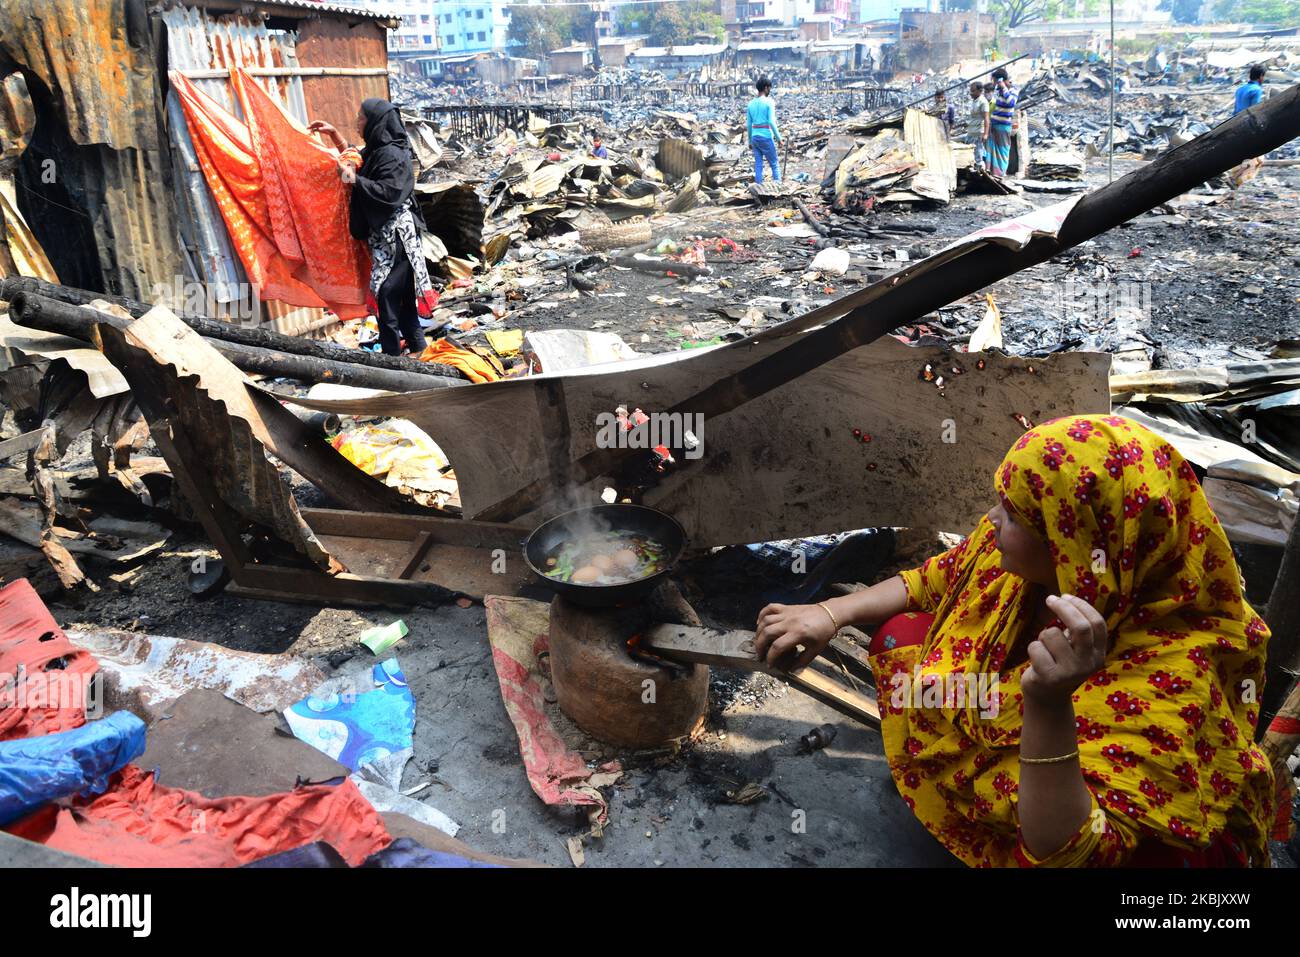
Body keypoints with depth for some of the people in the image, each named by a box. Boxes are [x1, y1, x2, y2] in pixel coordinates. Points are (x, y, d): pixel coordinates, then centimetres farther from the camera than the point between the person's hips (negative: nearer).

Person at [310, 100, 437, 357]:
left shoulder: (392, 154, -16)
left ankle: (392, 352, -3)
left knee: (386, 292, -8)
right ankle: (415, 343, 24)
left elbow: (389, 193, -26)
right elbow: (357, 161, 32)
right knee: (401, 292, 15)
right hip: (382, 232, 10)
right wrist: (334, 134, 24)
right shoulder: (377, 149, 12)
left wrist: (352, 178, -22)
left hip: (394, 234, -10)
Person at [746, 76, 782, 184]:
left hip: (755, 137, 5)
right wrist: (779, 138, -8)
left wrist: (750, 141, 18)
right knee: (774, 164, 1)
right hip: (766, 137, -5)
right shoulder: (769, 102, -7)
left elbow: (748, 125, 11)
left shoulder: (751, 104, 10)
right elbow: (772, 122, -14)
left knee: (758, 165, 7)